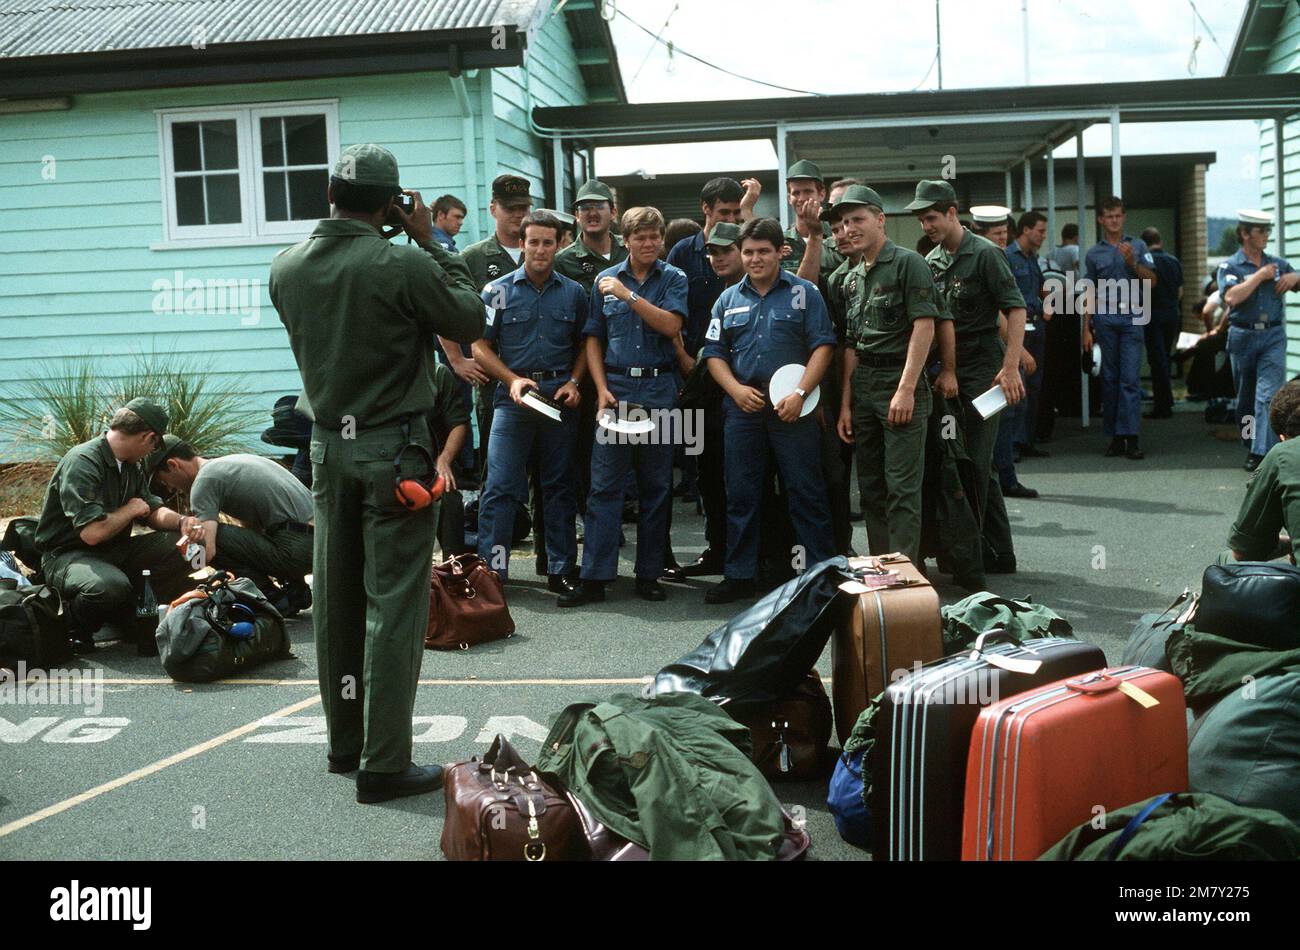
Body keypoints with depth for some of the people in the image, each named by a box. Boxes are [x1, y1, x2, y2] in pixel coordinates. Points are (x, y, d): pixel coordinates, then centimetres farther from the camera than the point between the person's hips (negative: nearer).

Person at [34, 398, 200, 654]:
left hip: (115, 552, 9)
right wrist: (131, 510, -13)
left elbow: (153, 510, 14)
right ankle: (75, 628, -7)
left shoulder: (130, 466, 8)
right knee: (111, 585, -39)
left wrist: (181, 522, -8)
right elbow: (92, 532, -31)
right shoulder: (82, 463, -22)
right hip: (67, 554, -8)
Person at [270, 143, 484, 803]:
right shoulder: (403, 266, -17)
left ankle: (344, 743, 27)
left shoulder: (287, 268, 0)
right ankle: (384, 766, 2)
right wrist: (430, 242, 2)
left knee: (336, 599, 14)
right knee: (393, 606, -2)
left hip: (327, 446, 6)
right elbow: (471, 320, -4)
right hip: (394, 449, -6)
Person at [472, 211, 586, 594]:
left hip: (561, 399, 2)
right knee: (501, 487, -8)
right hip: (513, 398, -2)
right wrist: (513, 380, -11)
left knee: (560, 486, 8)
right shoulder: (498, 291, 3)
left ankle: (560, 569, 17)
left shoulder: (573, 293, 9)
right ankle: (492, 570, -3)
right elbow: (480, 346, 1)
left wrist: (574, 382, -3)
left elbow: (584, 344, 14)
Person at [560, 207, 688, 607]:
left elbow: (671, 325, -11)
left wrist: (628, 295, -14)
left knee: (656, 485, 6)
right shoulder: (606, 280, 8)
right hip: (616, 386, 0)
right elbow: (593, 339, 8)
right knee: (604, 484, -3)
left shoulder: (673, 279, 6)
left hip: (659, 389, 0)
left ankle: (649, 574, 14)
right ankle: (594, 578, 0)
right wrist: (602, 389, -3)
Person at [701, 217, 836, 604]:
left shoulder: (804, 292, 3)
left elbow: (822, 345, -4)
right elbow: (714, 352, 12)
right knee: (740, 494, 8)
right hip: (743, 407, 4)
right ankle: (739, 575, 17)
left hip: (792, 407, -4)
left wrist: (800, 393, -14)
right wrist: (736, 389, -5)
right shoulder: (729, 299, 14)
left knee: (806, 492, -1)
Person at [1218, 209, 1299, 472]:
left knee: (1268, 395, -12)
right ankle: (1251, 445, 28)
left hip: (1273, 335, 1)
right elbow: (1232, 297, -18)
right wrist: (1260, 275, -13)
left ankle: (1261, 453, -17)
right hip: (1243, 336, -1)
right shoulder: (1230, 267, -1)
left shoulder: (1277, 264, 10)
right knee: (1246, 397, 11)